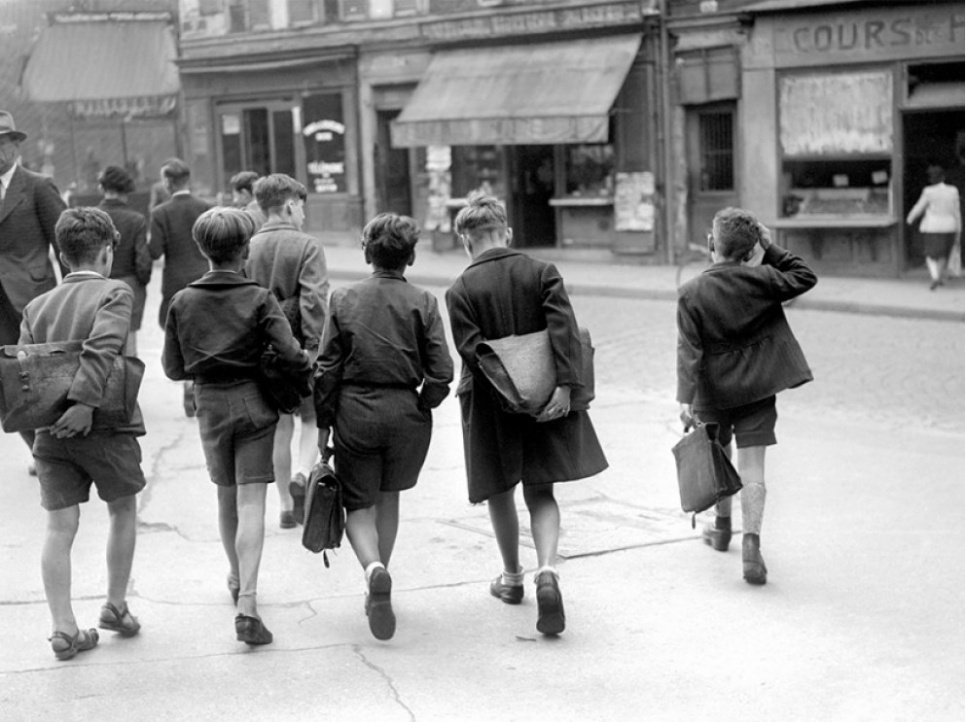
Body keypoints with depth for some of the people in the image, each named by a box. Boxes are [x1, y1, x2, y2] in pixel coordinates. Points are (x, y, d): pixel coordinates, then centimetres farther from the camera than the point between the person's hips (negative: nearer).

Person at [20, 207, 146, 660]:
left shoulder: (36, 306, 10)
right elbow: (102, 348, -23)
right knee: (123, 511, 18)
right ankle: (116, 606, 24)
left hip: (51, 433, 4)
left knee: (59, 527, 4)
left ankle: (63, 629, 1)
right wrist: (84, 402, -24)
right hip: (107, 427, -4)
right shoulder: (114, 293, -6)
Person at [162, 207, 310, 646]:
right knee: (251, 503, -7)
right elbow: (289, 355, -16)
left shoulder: (183, 303, 0)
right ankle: (246, 605, -18)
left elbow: (174, 368, 3)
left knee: (227, 498, 22)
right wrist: (308, 362, 5)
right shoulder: (259, 300, -8)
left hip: (210, 407, 3)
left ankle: (236, 579, 41)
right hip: (254, 404, -3)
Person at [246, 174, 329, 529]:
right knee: (312, 417, 13)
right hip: (298, 347, -4)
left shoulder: (247, 248, 5)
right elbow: (313, 301, -17)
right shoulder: (307, 246, -8)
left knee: (280, 425, 14)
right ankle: (302, 475, -13)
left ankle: (286, 505, 16)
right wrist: (315, 347, -18)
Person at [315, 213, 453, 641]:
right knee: (389, 497, 21)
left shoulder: (344, 300, -2)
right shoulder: (422, 303, -4)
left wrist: (322, 422, 6)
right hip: (406, 413, 1)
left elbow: (327, 368, -2)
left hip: (355, 412, 0)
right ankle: (377, 584, 26)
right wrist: (422, 406, 9)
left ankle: (374, 568, -19)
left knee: (358, 503, 9)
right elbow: (441, 372, -9)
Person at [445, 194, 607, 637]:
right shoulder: (542, 273, -3)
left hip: (491, 406, -1)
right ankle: (546, 570, -16)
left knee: (500, 492, 17)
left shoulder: (461, 290, -8)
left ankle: (512, 578, 31)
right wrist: (564, 384, -17)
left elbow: (471, 350, -15)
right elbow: (564, 329, -14)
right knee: (541, 492, 7)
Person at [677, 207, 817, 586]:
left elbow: (689, 350, -16)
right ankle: (751, 541, -16)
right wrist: (772, 249, 5)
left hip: (713, 390, 0)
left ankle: (722, 526, 41)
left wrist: (686, 398, -17)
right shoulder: (761, 281, -9)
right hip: (758, 388, 0)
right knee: (752, 466, -2)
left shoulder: (692, 293, -11)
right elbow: (805, 277, 6)